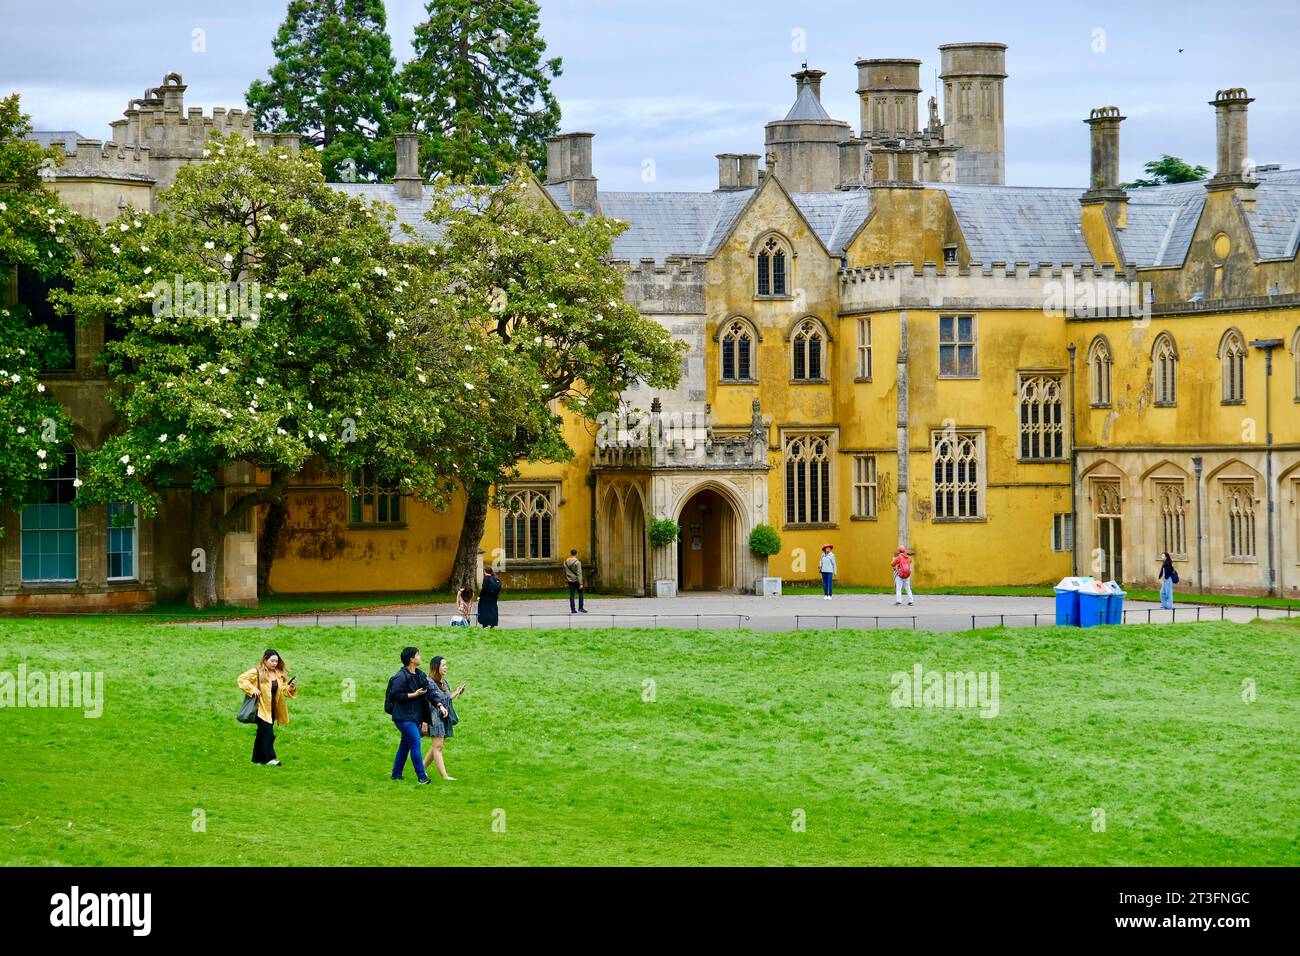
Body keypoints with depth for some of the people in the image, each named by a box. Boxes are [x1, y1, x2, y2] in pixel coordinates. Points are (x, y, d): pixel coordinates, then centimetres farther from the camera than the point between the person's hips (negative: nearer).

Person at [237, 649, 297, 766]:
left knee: (262, 734, 12)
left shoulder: (279, 675, 9)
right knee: (268, 733, -14)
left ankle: (258, 759, 19)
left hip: (272, 710, 6)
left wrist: (290, 687, -9)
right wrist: (252, 689, -17)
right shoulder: (256, 672, -9)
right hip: (261, 709, -6)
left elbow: (283, 691, 11)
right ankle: (269, 758, -12)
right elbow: (241, 679, -8)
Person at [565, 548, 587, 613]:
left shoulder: (566, 562, 3)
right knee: (580, 593, 11)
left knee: (571, 596, 7)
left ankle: (573, 609, 7)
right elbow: (579, 574, -16)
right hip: (576, 580, -5)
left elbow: (565, 572, 12)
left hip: (570, 581, 5)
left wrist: (566, 580, 23)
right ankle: (580, 608, 7)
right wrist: (580, 583, -14)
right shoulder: (577, 562, -14)